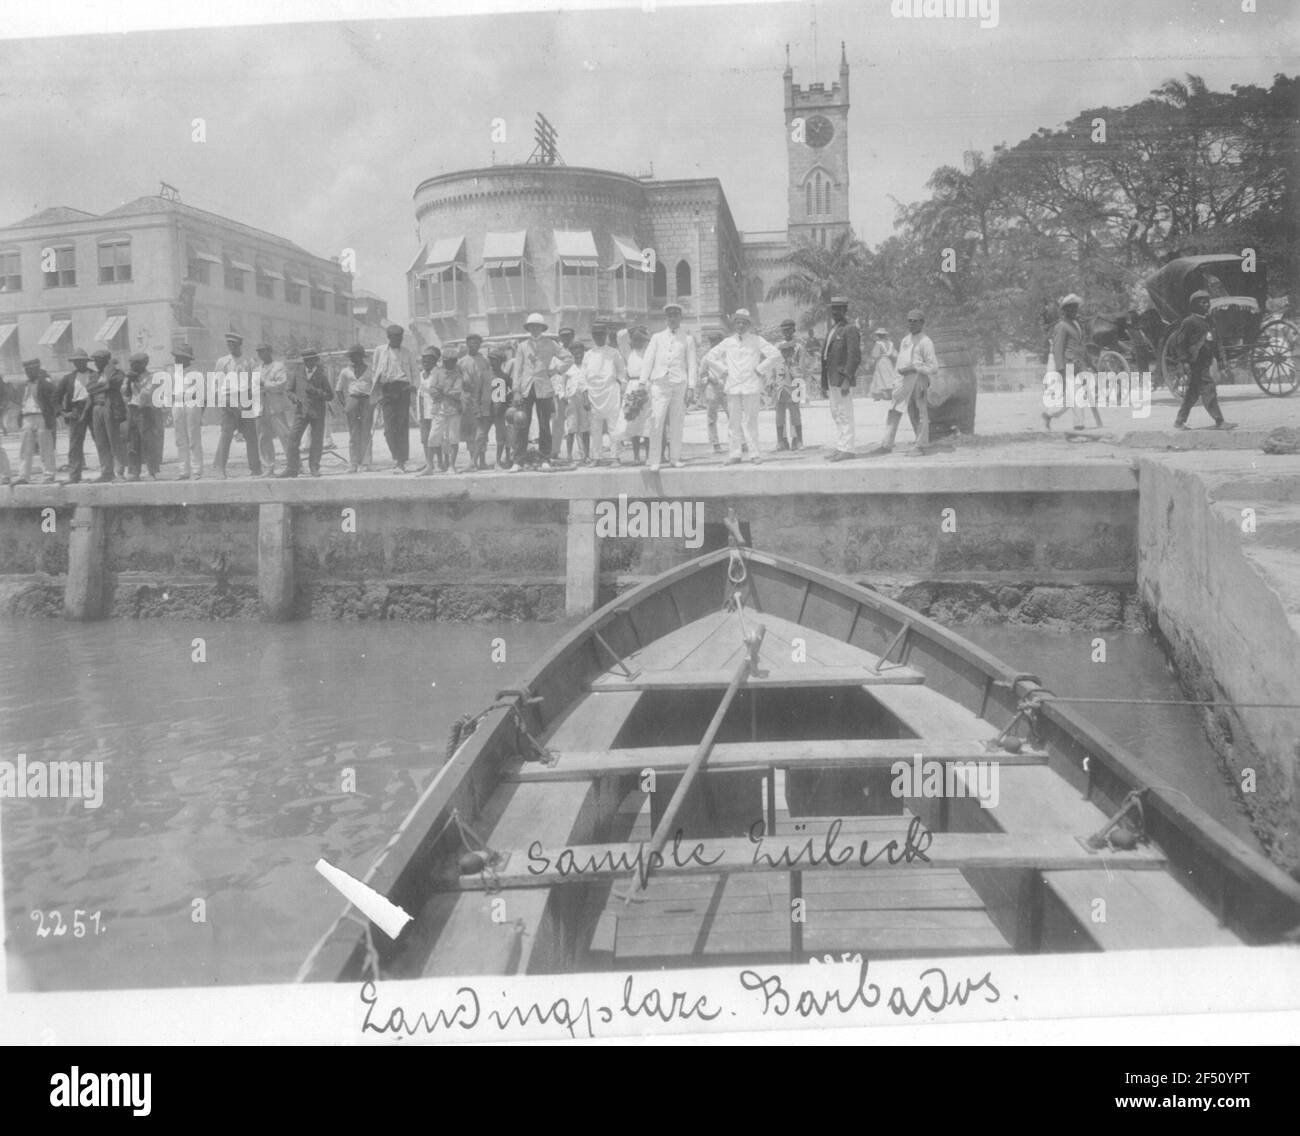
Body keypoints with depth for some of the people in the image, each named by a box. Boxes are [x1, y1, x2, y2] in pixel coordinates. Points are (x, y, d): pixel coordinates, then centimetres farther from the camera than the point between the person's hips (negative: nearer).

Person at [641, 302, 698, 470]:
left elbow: (692, 364, 8)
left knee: (677, 424, 1)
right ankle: (655, 461, -9)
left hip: (679, 383, 0)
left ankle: (675, 458, 9)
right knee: (656, 423, -9)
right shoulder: (657, 337, 14)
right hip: (659, 383, 0)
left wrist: (691, 388, -1)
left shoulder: (687, 340, 12)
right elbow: (648, 360, 12)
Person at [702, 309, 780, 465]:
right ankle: (734, 454, 5)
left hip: (751, 387, -3)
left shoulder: (757, 341, 4)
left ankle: (754, 454, 0)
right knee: (733, 422, 1)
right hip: (732, 388, 3)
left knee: (750, 421, -5)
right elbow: (709, 357, 19)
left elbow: (775, 355, -3)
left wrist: (760, 370, -3)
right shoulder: (728, 342, 12)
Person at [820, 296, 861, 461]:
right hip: (832, 380, 9)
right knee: (836, 415, 11)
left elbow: (854, 357, -16)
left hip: (843, 379, -9)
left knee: (845, 415, -7)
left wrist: (846, 381, -22)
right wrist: (824, 383, 19)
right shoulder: (831, 331, 19)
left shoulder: (850, 330, -8)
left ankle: (847, 449, -5)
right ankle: (840, 447, 16)